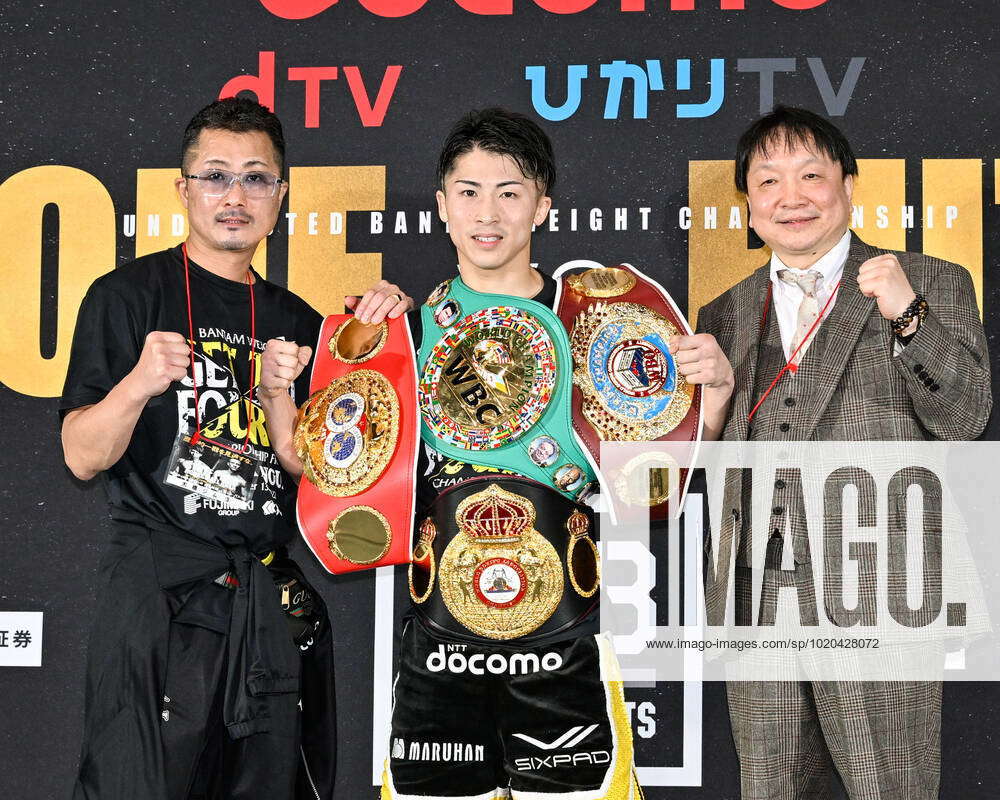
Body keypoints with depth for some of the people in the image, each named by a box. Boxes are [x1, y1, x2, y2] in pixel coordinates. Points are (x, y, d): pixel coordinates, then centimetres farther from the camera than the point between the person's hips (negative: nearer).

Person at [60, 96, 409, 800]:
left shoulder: (295, 320, 14)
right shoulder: (129, 295, 0)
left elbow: (306, 468, 10)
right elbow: (82, 456, -7)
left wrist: (276, 395, -8)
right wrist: (139, 384, -25)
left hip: (275, 603, 5)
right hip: (161, 592, -5)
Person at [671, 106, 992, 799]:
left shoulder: (934, 286, 4)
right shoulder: (726, 315, 14)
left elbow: (964, 419, -6)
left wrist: (907, 315, -18)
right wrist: (718, 386, -6)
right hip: (756, 597, 4)